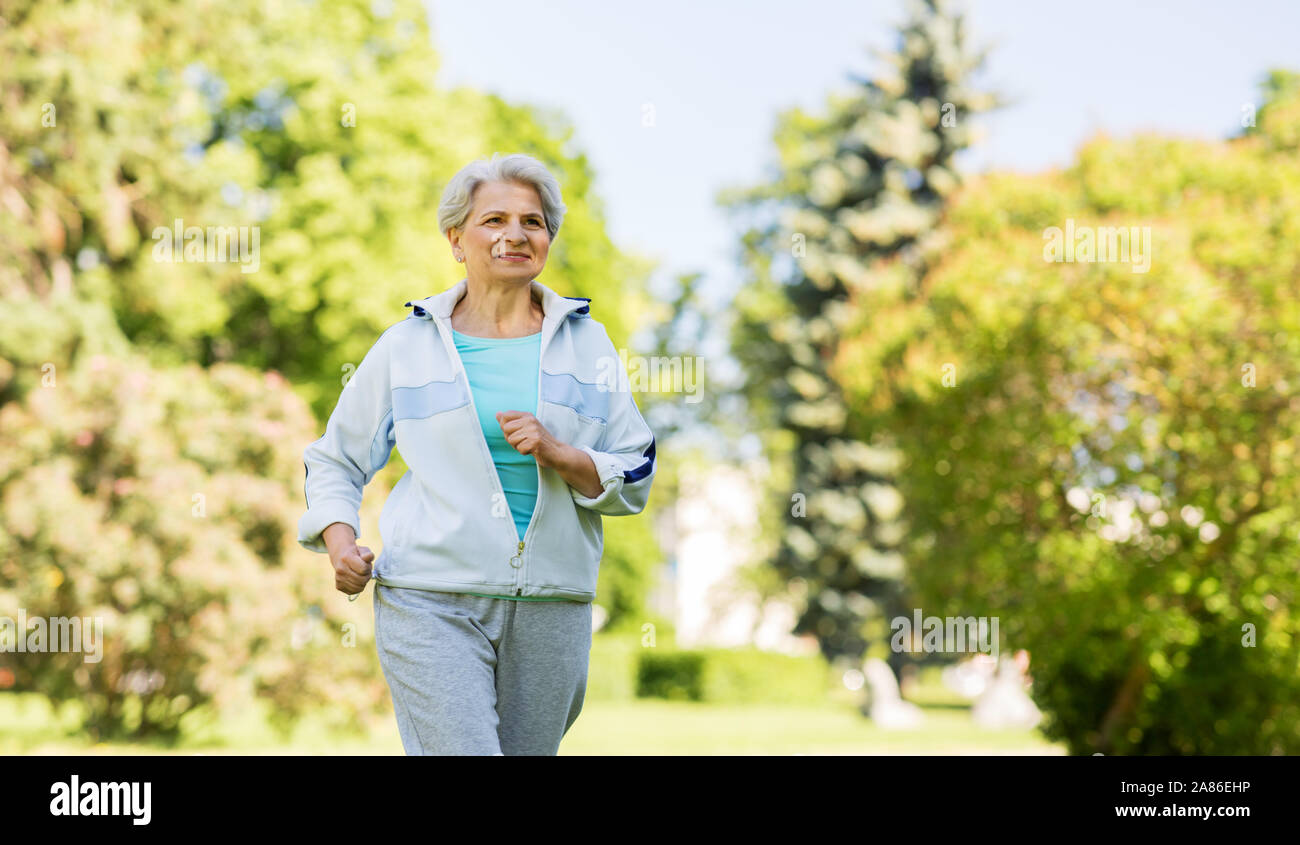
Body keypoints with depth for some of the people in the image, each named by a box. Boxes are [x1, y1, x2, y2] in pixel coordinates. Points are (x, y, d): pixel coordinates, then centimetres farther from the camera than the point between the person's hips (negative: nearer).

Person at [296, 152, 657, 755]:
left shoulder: (586, 343, 9)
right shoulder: (407, 345, 5)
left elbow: (634, 483, 7)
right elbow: (335, 460, 14)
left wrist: (557, 453, -12)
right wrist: (339, 541, -4)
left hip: (550, 609, 3)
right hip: (432, 605, -3)